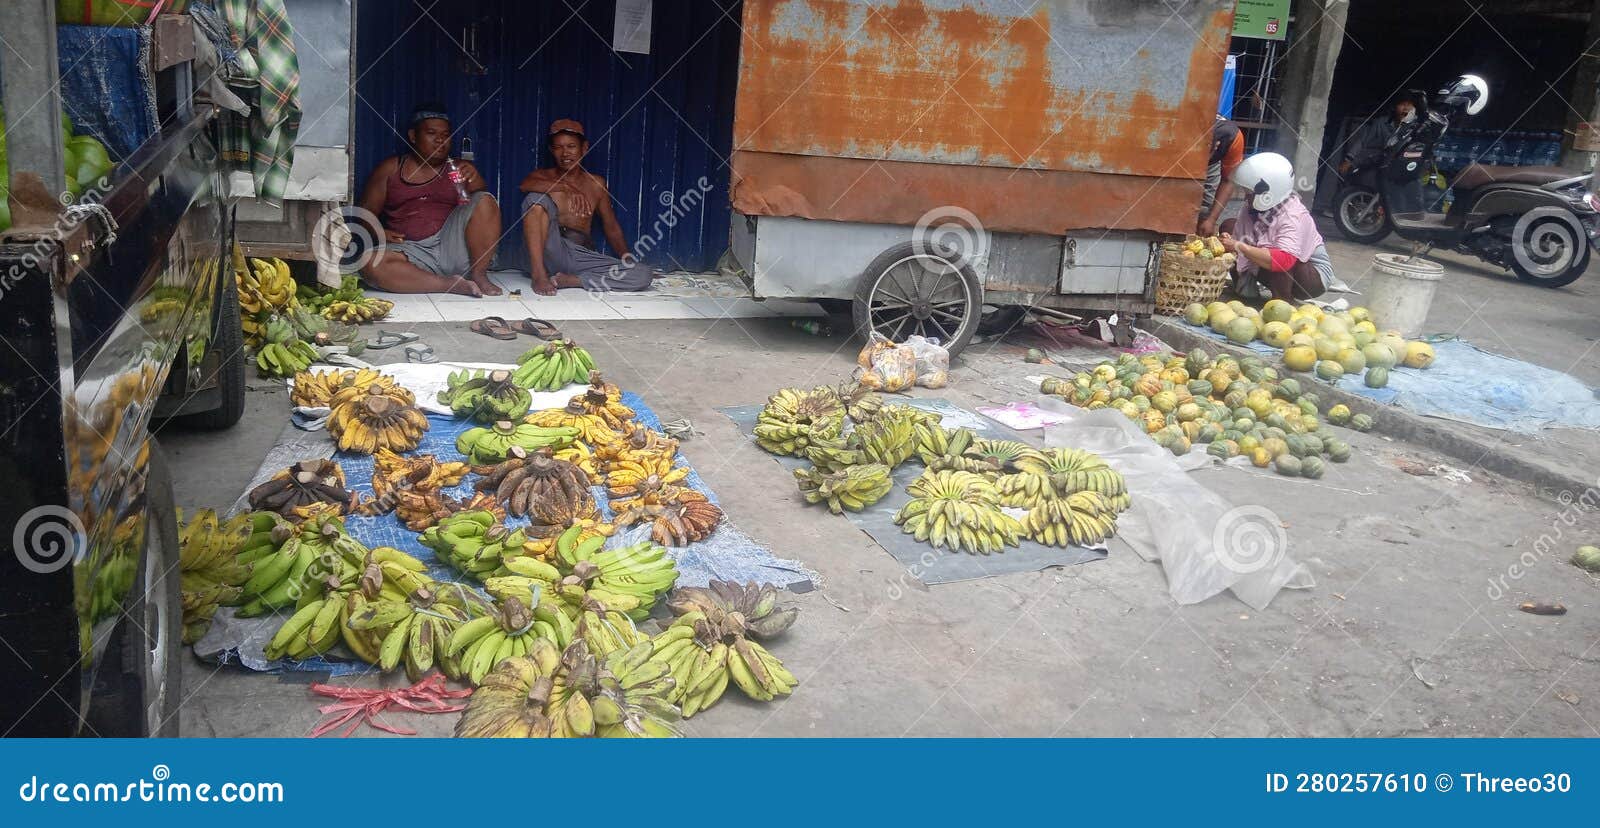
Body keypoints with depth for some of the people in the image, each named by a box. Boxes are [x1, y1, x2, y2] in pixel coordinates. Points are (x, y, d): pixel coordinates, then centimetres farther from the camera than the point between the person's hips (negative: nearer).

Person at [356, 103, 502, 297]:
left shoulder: (459, 169, 14)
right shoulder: (390, 169, 13)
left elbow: (485, 202, 4)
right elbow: (365, 213, 13)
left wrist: (474, 180, -16)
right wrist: (377, 233, -9)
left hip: (451, 245, 0)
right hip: (410, 249, 0)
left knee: (485, 200, -20)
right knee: (371, 262, -32)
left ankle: (478, 274, -15)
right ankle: (451, 285, -26)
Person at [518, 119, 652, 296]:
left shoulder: (596, 183, 15)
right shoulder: (543, 175, 10)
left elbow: (612, 229, 17)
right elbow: (525, 185, -16)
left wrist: (628, 260, 4)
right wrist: (567, 187, -21)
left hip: (583, 256, 2)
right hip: (551, 253, -1)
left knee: (643, 275, -21)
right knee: (537, 198, -24)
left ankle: (570, 280, -23)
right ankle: (539, 274, -29)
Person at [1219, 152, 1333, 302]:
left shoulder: (1293, 216, -31)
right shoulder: (1253, 209, -11)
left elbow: (1284, 260, -47)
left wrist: (1240, 247, -45)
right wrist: (1229, 243, -29)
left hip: (1315, 275, -7)